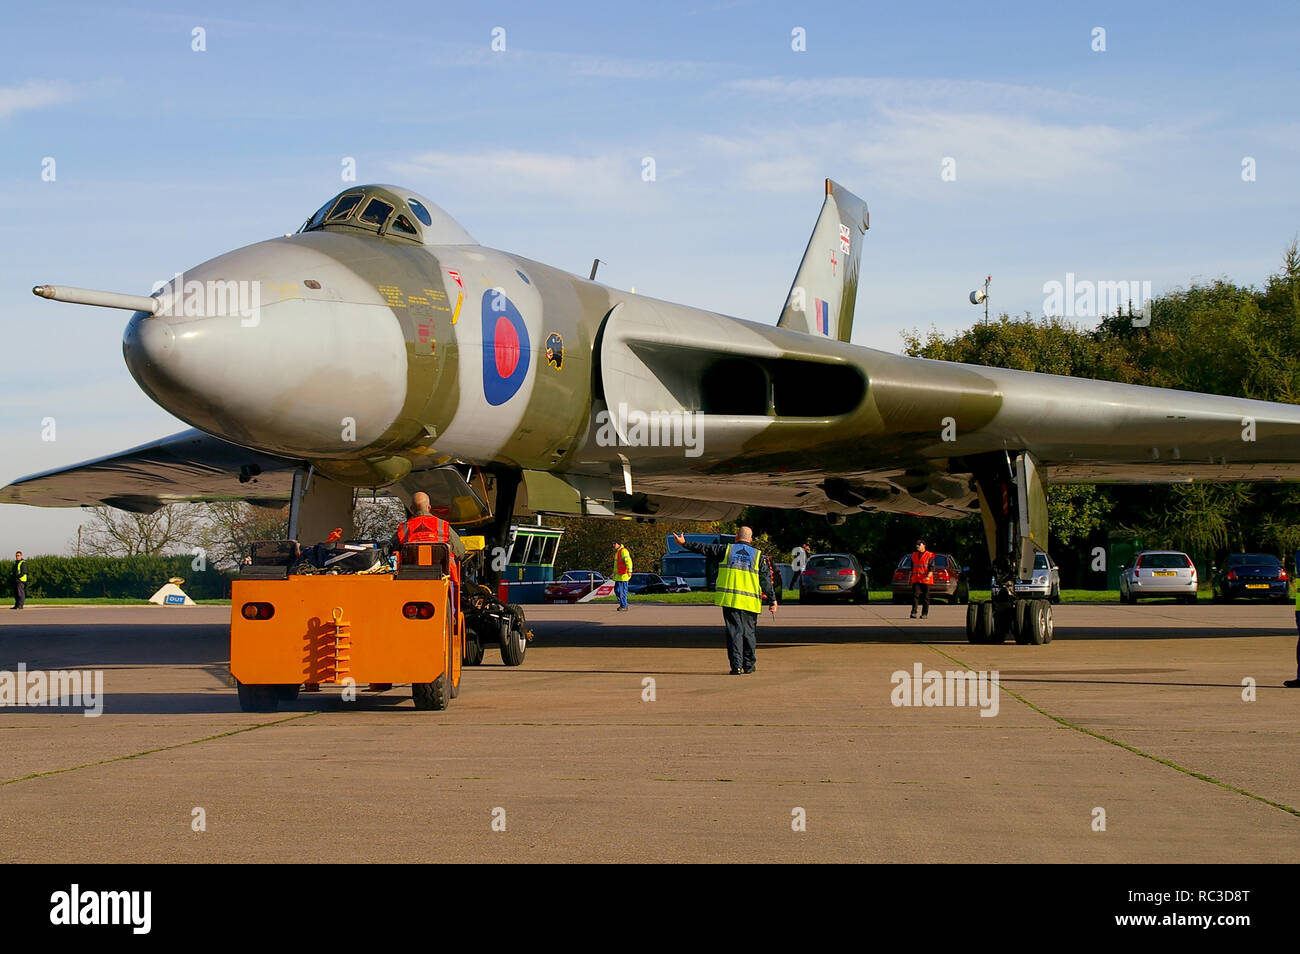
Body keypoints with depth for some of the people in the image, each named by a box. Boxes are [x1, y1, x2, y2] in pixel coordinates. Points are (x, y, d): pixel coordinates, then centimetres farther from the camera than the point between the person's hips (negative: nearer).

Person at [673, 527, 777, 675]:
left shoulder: (726, 550, 5)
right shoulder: (758, 556, 6)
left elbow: (704, 548, 11)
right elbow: (767, 581, 4)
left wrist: (685, 544, 22)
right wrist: (772, 601, 7)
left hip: (729, 599, 0)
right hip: (750, 601, 0)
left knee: (734, 631, 0)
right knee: (749, 632, 11)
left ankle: (736, 666, -8)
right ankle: (749, 665, 16)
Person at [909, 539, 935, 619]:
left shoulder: (929, 555, -2)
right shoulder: (914, 555, 14)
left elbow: (931, 567, -8)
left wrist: (928, 576, -21)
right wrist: (912, 576, 19)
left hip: (925, 580, -4)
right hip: (916, 579, 4)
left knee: (925, 597, 1)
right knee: (915, 595, -9)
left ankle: (924, 613, 6)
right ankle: (914, 612, -13)